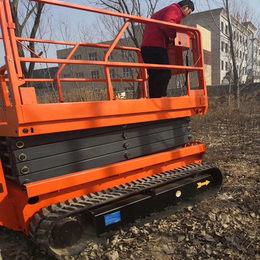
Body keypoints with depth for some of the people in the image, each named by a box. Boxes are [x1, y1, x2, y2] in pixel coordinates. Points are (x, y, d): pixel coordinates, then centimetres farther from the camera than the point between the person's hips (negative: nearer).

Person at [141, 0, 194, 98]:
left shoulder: (165, 10, 34)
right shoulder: (175, 10, 4)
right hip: (156, 46, -9)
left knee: (154, 75, 7)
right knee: (164, 74, -14)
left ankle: (153, 98, 7)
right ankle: (160, 97, -20)